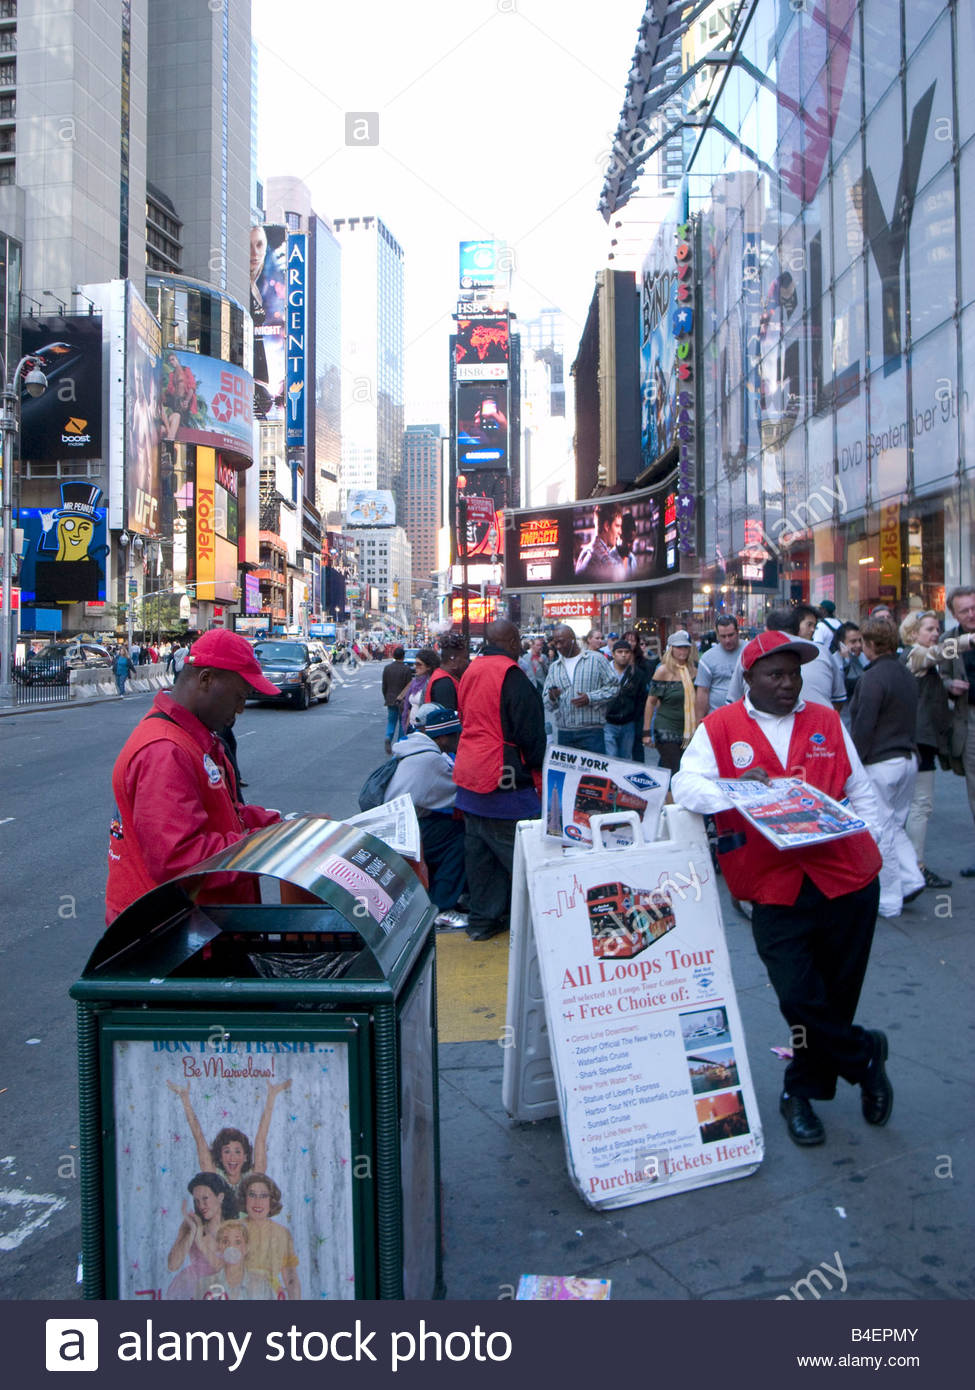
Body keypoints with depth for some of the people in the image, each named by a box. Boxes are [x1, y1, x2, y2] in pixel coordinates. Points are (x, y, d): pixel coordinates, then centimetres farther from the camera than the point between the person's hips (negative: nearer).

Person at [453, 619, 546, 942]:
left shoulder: (471, 671, 11)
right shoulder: (511, 676, -15)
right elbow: (530, 734, -14)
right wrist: (538, 771, 1)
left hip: (469, 776, 9)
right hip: (504, 781, -9)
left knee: (479, 852, 13)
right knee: (519, 854, -2)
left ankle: (482, 920, 21)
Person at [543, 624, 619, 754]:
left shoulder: (596, 659, 2)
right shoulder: (554, 667, 15)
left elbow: (613, 687, -1)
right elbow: (546, 699, 14)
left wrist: (590, 698, -14)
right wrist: (552, 698, -11)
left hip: (591, 731, -4)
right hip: (564, 733, 4)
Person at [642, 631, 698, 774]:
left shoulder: (692, 670, 8)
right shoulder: (664, 670, -7)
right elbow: (651, 701, -6)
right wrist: (647, 732, -9)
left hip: (688, 731, 6)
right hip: (666, 730, -6)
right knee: (672, 771, -10)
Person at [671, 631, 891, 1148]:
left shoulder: (826, 721, 11)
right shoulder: (720, 728, 1)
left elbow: (860, 789, 17)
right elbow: (684, 784, -11)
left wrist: (861, 838, 4)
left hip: (847, 878, 3)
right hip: (776, 889, -3)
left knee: (836, 995, 11)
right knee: (798, 998, -8)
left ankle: (802, 1091, 32)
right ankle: (864, 1054, 23)